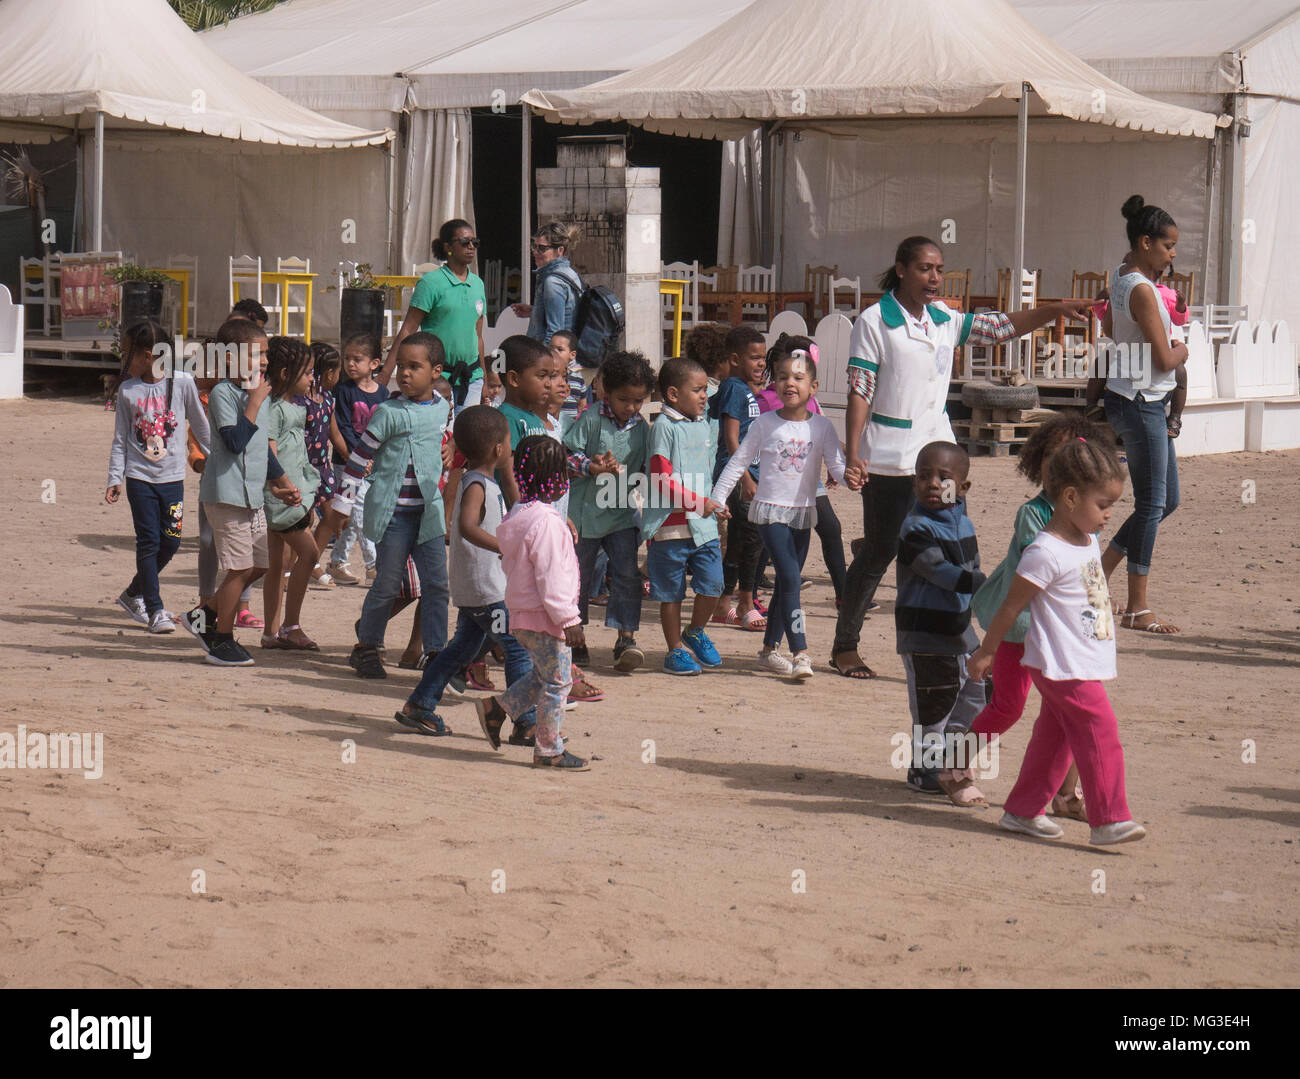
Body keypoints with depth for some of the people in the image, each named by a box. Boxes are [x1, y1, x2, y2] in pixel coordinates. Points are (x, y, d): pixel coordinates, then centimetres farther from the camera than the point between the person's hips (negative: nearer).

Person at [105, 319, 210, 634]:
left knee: (170, 541, 3)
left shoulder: (182, 382, -4)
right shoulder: (127, 390, 0)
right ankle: (155, 610, 3)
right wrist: (114, 478, 0)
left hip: (172, 476, 1)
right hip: (139, 476, -1)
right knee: (149, 542, -4)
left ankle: (134, 593, 23)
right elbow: (120, 439, 5)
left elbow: (200, 425, 7)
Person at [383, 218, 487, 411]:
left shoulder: (478, 284, 13)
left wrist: (483, 379, 22)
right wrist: (385, 373, -12)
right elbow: (407, 330, -6)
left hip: (471, 378, 6)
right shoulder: (431, 282, -5)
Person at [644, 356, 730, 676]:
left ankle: (696, 634, 24)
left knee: (712, 584, -1)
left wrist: (715, 504, 14)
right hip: (671, 526, -6)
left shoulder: (703, 426, 14)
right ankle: (675, 651, 16)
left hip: (703, 524, 6)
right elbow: (662, 481, -15)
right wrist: (699, 503, -16)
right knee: (671, 593, 4)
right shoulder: (664, 426, -10)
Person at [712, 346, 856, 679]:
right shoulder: (764, 425, -4)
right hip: (770, 511, -3)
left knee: (786, 584, 10)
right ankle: (800, 653, -20)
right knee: (790, 579, -16)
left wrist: (848, 476, -31)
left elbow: (836, 463, -7)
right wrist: (716, 499, -2)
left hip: (803, 514, 3)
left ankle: (768, 650, 23)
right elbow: (738, 462, 1)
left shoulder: (822, 427, 0)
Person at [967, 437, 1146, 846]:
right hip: (1065, 669, -9)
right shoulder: (1046, 552, -20)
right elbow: (1011, 605, -13)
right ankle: (1108, 819, -8)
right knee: (1100, 734, -11)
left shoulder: (1087, 541, 9)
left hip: (1086, 665, 9)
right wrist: (986, 652, -6)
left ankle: (1022, 811, 23)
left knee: (1054, 738, 14)